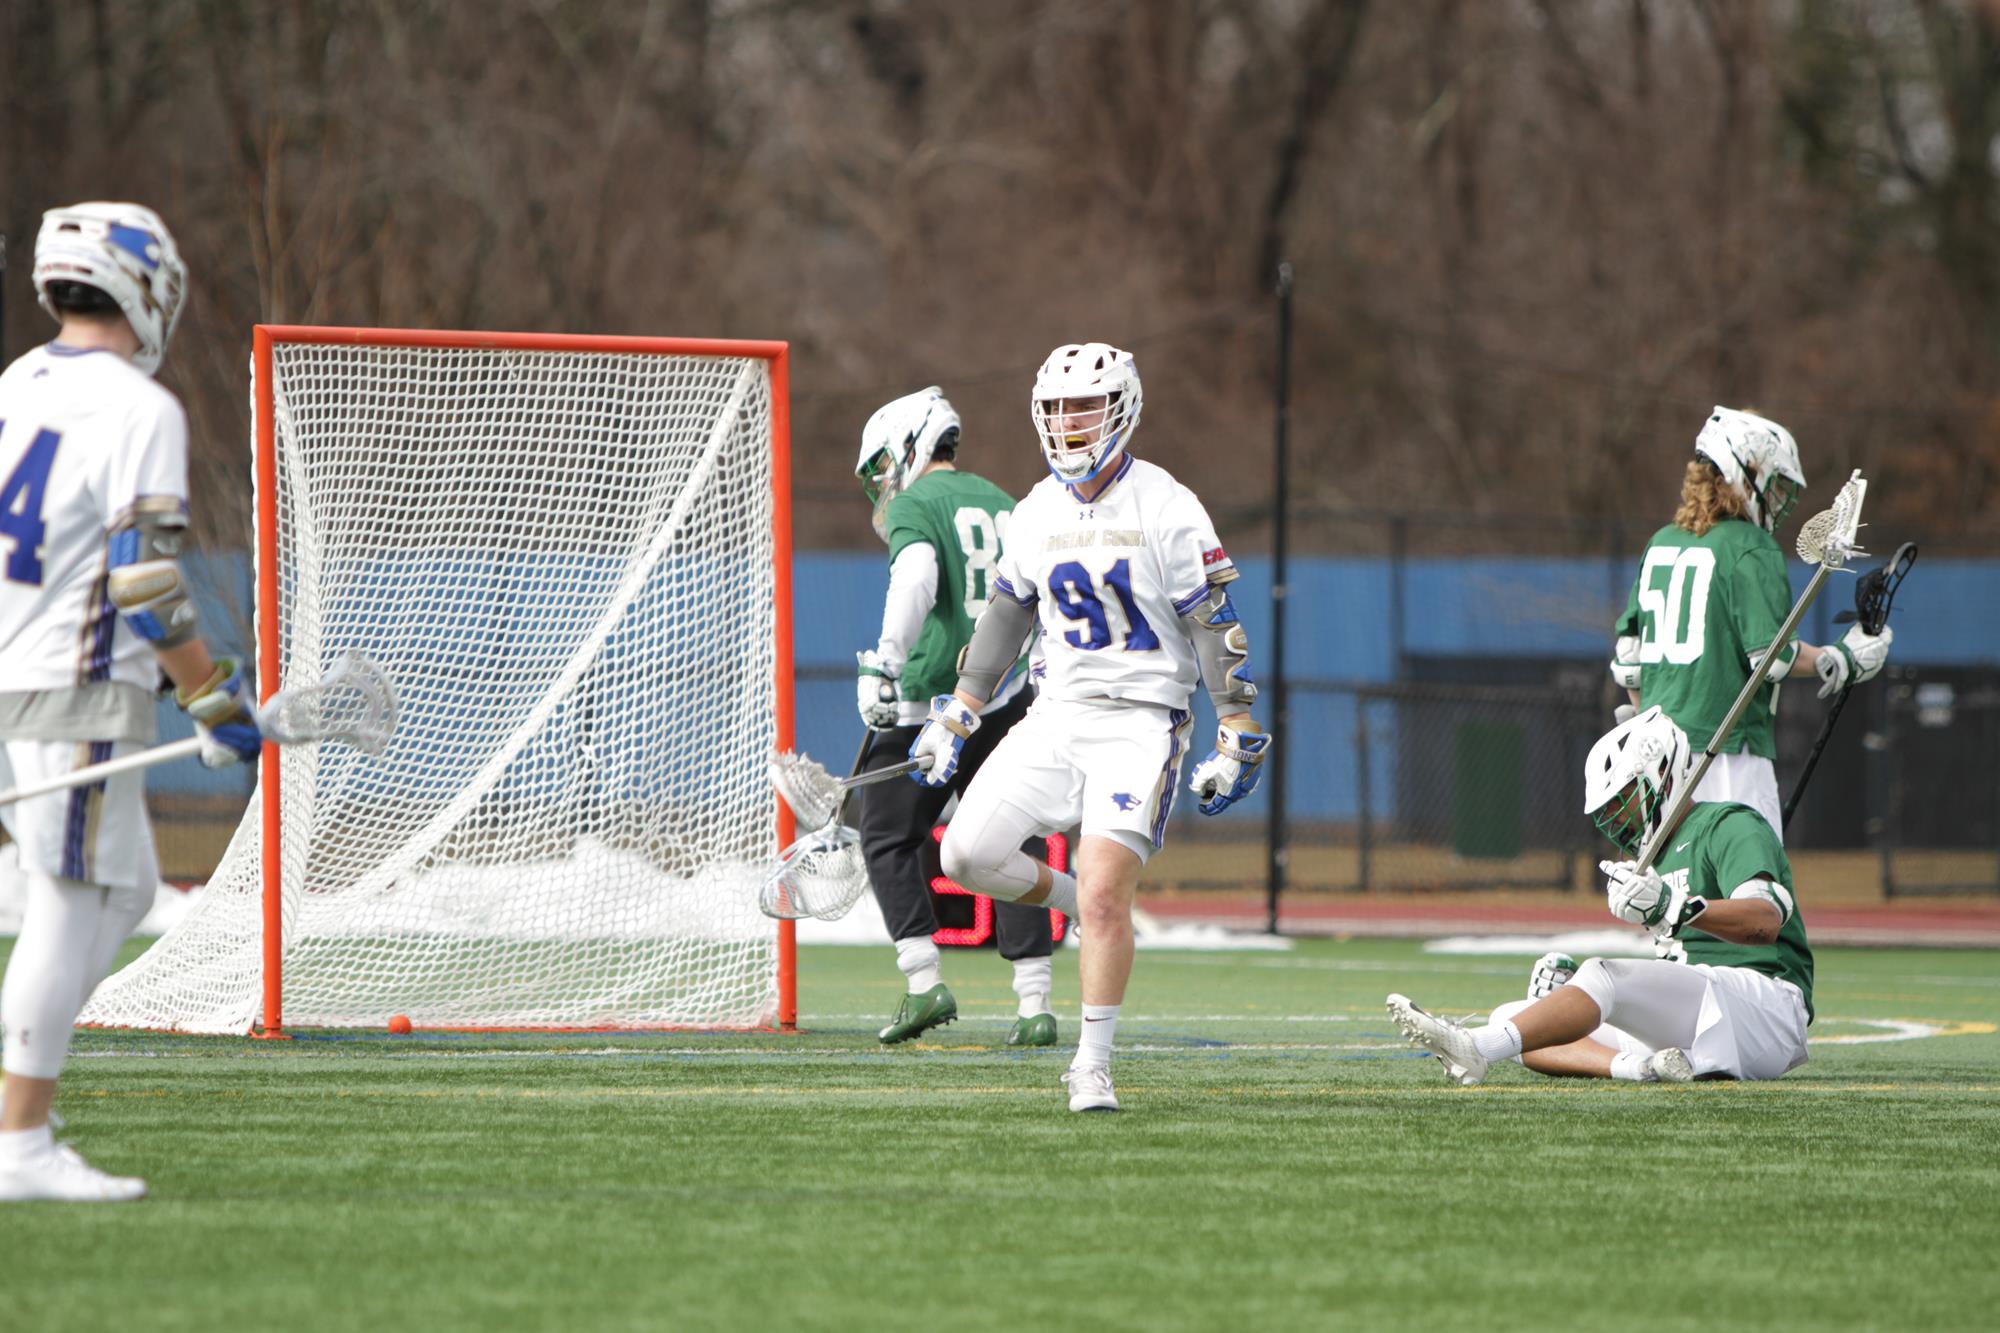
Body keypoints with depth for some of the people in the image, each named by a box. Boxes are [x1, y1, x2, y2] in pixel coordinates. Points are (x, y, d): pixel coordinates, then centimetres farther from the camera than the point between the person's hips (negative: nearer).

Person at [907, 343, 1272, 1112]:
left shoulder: (1166, 510, -9)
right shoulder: (1037, 514, 9)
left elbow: (1216, 627, -8)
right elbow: (1006, 617, 20)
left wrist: (1237, 738, -11)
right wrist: (955, 716, 18)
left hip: (1141, 722, -6)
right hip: (1058, 714, 6)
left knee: (1105, 891, -16)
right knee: (965, 855, -7)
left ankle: (1093, 1067, -7)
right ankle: (1071, 901, 20)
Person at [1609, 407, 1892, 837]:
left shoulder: (1661, 544, 14)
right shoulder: (1750, 548, -8)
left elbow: (1627, 656, 16)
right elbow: (1770, 653, -14)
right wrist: (1844, 661, 0)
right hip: (1728, 753, -7)